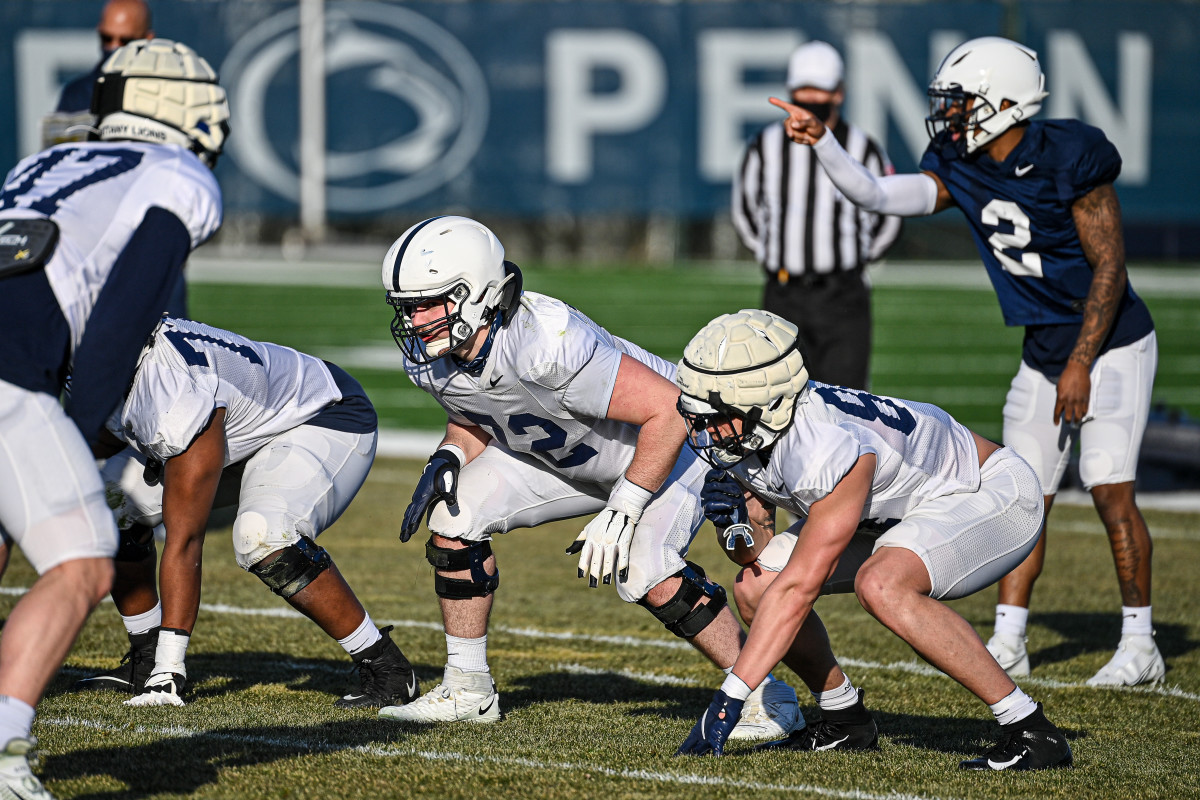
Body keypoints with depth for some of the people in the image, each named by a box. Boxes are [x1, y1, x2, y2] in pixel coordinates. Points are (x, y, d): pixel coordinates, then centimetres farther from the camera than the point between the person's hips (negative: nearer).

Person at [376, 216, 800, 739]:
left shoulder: (549, 341, -40)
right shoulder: (429, 360, -15)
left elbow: (668, 410, -35)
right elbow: (473, 420, 8)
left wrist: (620, 514, -32)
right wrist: (448, 461, -14)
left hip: (664, 444, -7)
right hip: (561, 455, 8)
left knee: (643, 573, -27)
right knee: (454, 517, -7)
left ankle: (765, 697, -8)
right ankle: (467, 690, 9)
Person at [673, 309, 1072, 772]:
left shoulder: (830, 446, -36)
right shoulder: (743, 433, -12)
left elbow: (799, 588, -33)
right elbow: (760, 556, 0)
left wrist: (729, 698, -33)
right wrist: (741, 524, -24)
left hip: (995, 495, -9)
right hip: (905, 510, 9)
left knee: (880, 585, -35)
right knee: (757, 583, -4)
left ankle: (1031, 733, -26)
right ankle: (847, 724, 16)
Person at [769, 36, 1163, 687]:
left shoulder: (1069, 159, -22)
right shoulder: (960, 167, -2)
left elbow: (1109, 268, -19)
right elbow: (878, 197, -10)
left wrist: (1081, 364, -20)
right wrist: (821, 143, -22)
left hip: (1110, 344, -7)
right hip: (1044, 351, 7)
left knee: (1110, 491, -11)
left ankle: (1139, 647, -3)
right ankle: (1007, 644, 9)